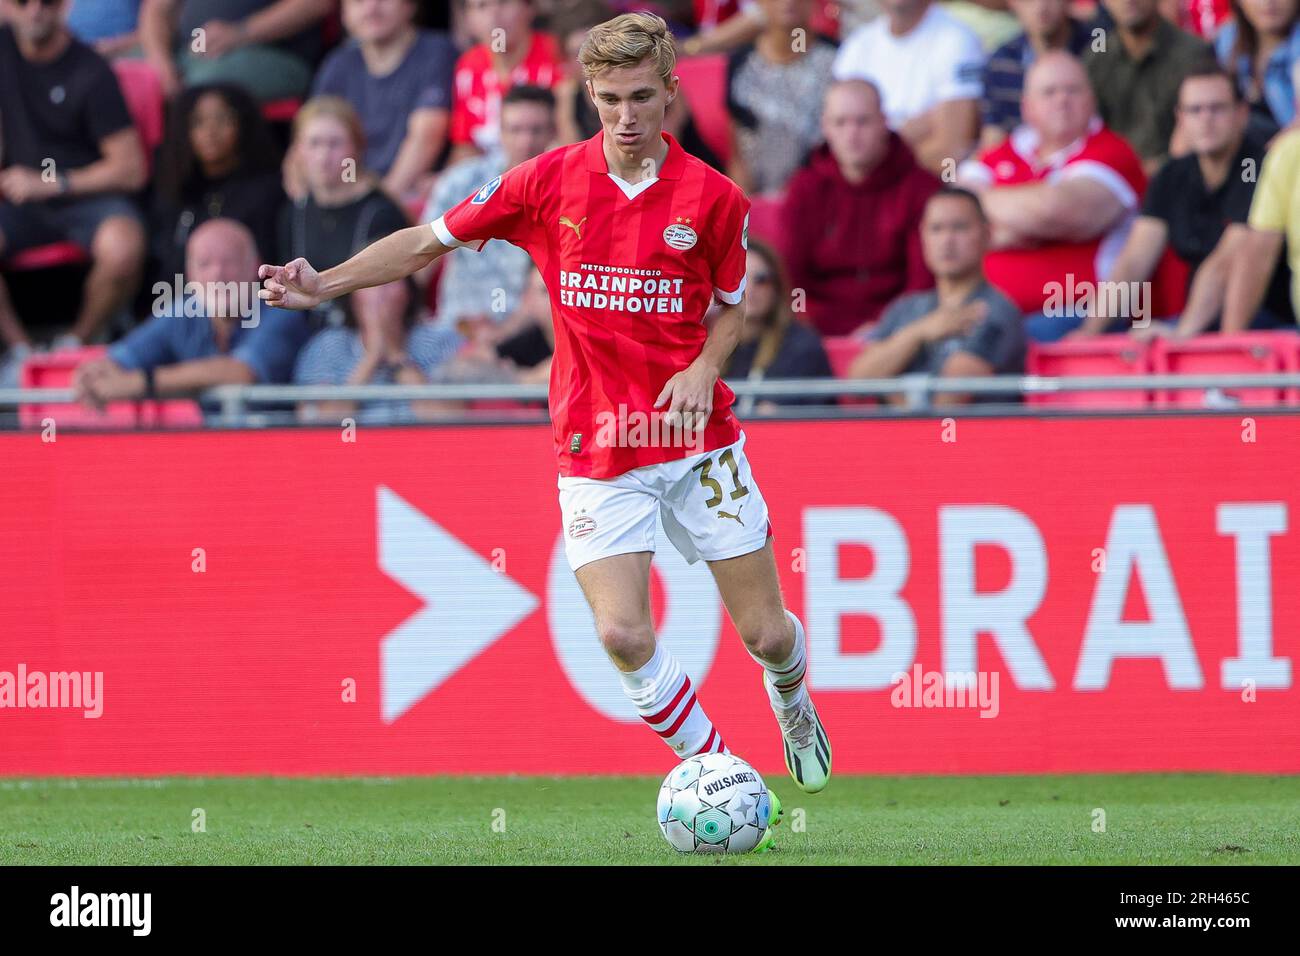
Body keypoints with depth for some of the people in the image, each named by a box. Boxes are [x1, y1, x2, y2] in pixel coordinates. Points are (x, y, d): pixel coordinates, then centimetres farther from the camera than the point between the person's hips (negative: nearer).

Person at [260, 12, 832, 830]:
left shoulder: (713, 198, -4)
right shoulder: (550, 182, -3)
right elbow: (431, 241, 6)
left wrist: (704, 366, -8)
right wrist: (326, 285, -2)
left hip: (697, 438, 0)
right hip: (595, 448, 0)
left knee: (766, 633, 3)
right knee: (622, 634, -17)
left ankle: (792, 702, 41)